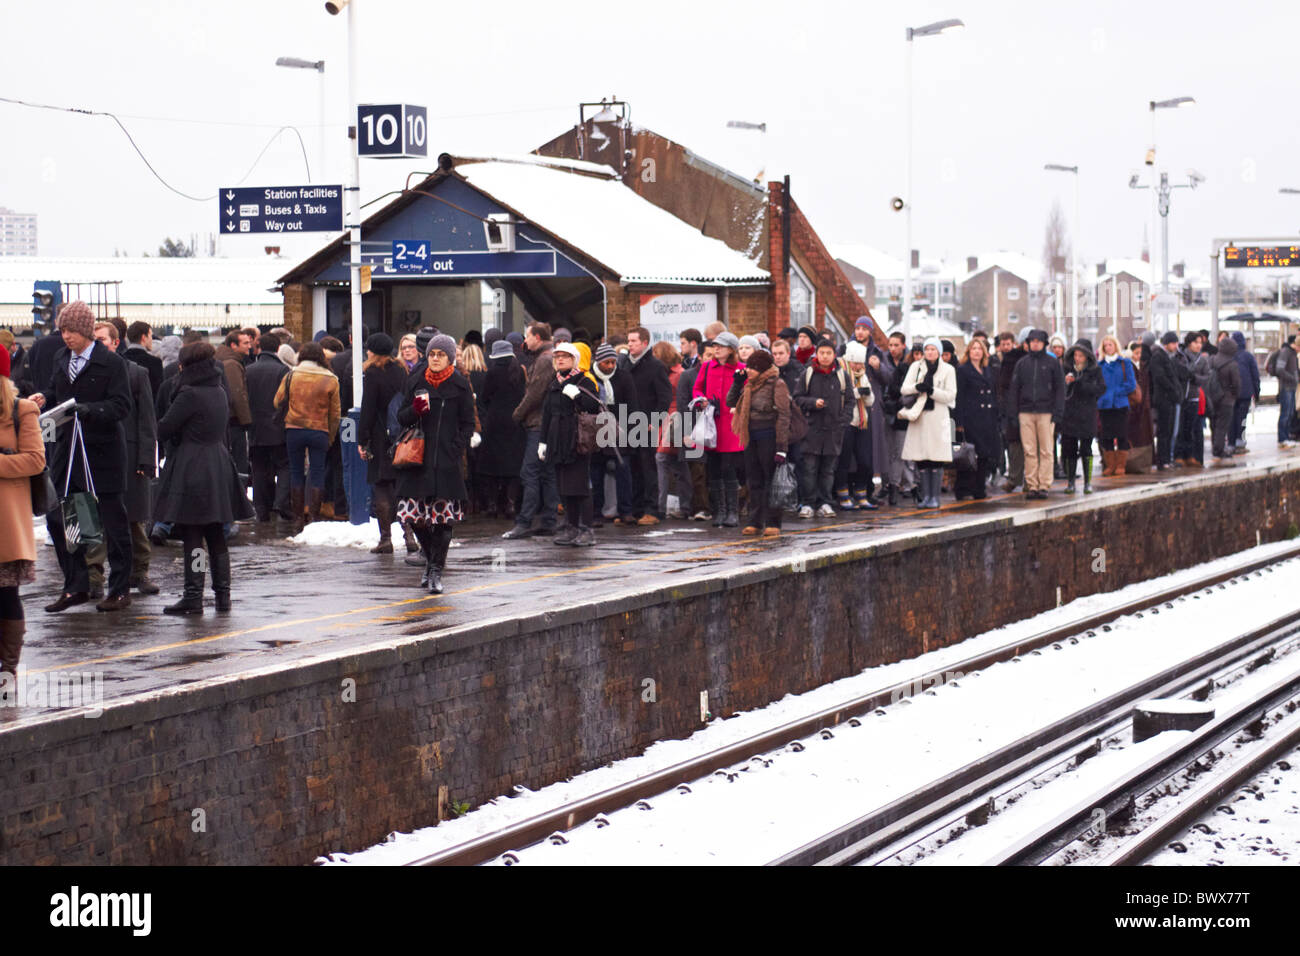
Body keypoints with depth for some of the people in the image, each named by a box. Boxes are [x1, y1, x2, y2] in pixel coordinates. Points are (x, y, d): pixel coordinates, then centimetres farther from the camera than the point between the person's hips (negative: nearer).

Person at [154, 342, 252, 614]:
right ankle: (222, 594, 13)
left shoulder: (190, 394, -14)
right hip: (219, 468, 8)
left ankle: (193, 596, -6)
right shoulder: (220, 393, 10)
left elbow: (164, 430, -11)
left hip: (191, 470, -8)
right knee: (215, 535, 12)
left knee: (192, 536, -5)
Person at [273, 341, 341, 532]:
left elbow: (278, 402, 6)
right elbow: (335, 413, 2)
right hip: (319, 431, -1)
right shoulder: (330, 380, -1)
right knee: (317, 474, 4)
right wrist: (330, 438, 10)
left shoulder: (290, 377, -1)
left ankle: (297, 519, 8)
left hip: (294, 430, 1)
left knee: (296, 473, 8)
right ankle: (314, 517, 0)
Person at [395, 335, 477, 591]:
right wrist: (415, 411, -11)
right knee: (415, 515, -1)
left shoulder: (460, 386, 3)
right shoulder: (415, 382, 10)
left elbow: (467, 425, 5)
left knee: (443, 516, -7)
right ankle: (431, 558, 24)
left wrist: (456, 451, -8)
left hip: (447, 461, -2)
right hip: (417, 457, 2)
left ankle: (436, 571, 1)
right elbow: (401, 418, 11)